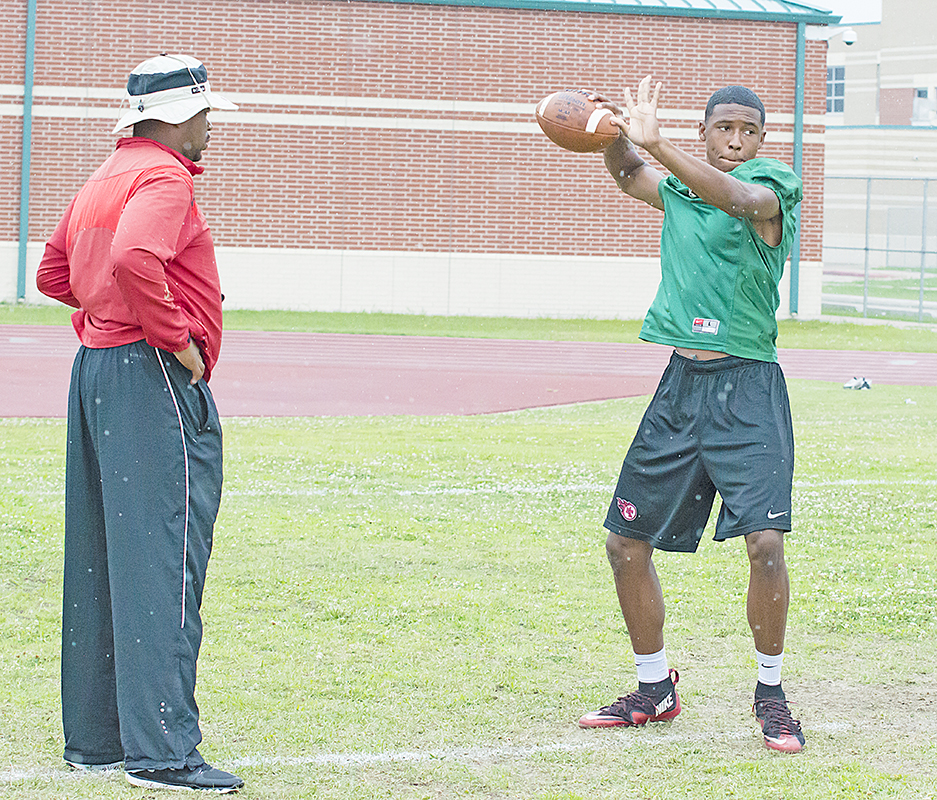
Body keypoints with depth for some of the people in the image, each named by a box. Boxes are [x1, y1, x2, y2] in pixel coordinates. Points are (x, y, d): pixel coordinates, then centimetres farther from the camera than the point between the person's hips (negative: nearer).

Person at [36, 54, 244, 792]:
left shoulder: (103, 181, 19)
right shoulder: (164, 178, -11)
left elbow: (54, 275, 27)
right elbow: (135, 257, -30)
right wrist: (176, 337, -21)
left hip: (93, 369, 10)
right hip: (155, 377, -10)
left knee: (99, 562, 13)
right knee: (164, 559, -11)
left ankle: (95, 737, 19)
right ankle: (162, 750, -14)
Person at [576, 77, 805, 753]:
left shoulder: (774, 184, -7)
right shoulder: (680, 190, 11)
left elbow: (742, 198, -30)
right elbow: (629, 175, 29)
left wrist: (657, 144, -40)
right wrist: (615, 133, 6)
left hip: (747, 391, -6)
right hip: (680, 385, 6)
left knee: (764, 540, -19)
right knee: (626, 541, 7)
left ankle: (771, 694, 0)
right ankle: (655, 691, 24)